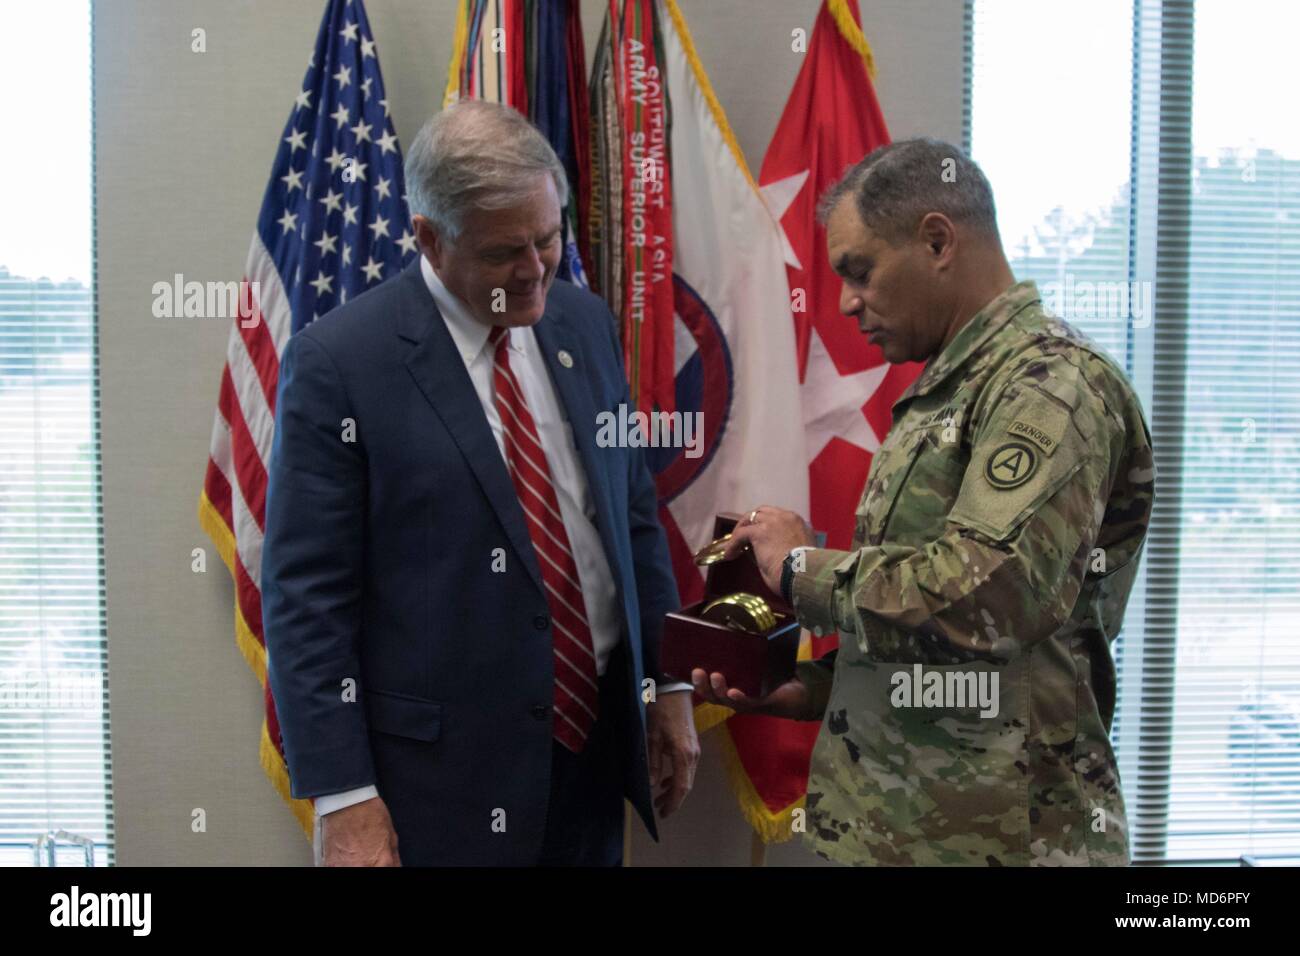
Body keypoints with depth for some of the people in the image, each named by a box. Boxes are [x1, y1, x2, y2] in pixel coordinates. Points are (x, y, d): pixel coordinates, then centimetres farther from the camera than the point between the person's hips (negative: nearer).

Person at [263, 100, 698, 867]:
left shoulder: (586, 323, 3)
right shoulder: (338, 363, -13)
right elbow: (306, 597, -12)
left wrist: (667, 686, 8)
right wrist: (345, 799, -14)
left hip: (596, 742, 5)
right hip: (445, 771, -5)